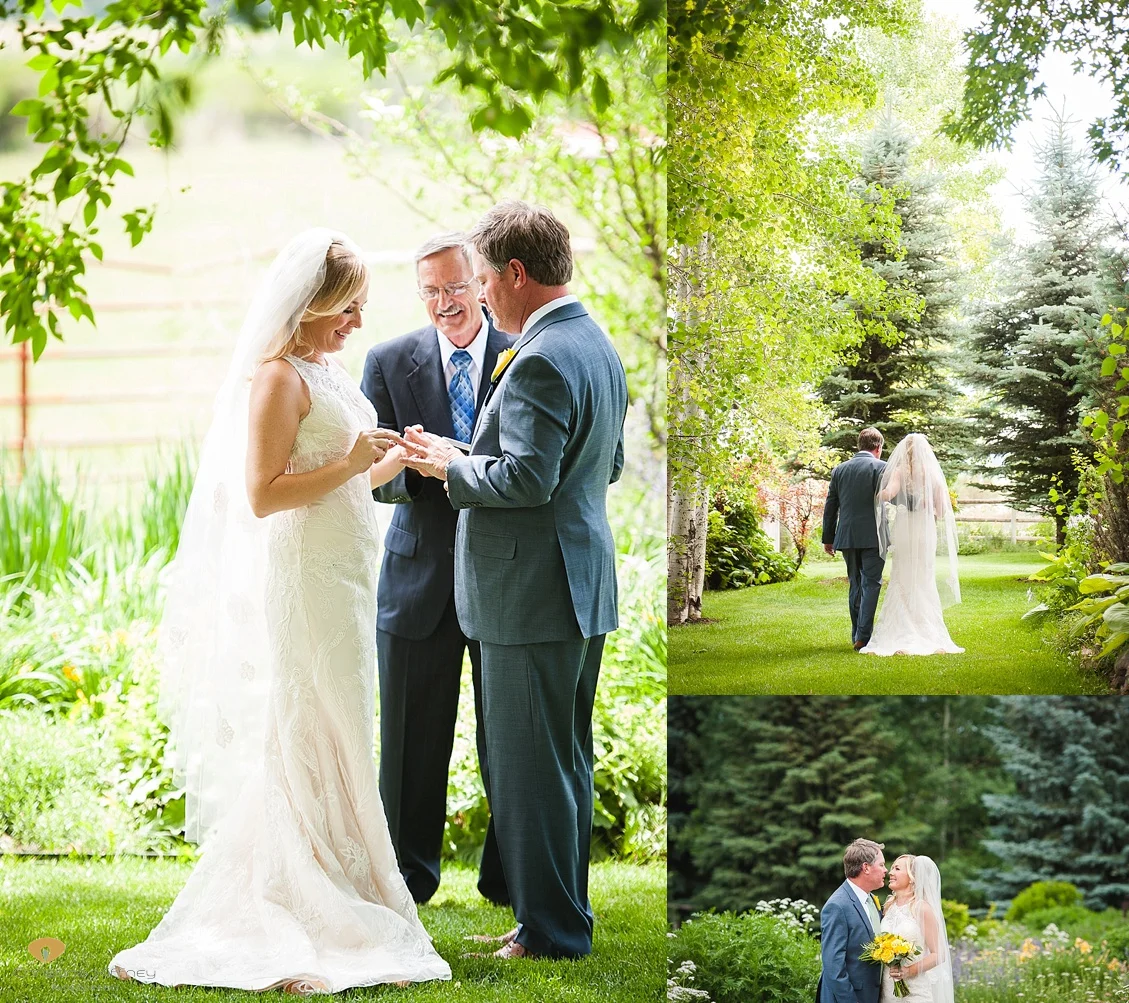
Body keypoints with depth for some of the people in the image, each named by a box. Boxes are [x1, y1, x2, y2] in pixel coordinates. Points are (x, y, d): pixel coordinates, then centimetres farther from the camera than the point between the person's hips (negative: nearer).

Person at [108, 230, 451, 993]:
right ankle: (310, 930, 0)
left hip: (342, 580, 9)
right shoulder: (278, 376, -13)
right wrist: (349, 464, -18)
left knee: (338, 749, 12)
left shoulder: (328, 374, 15)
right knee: (306, 746, -5)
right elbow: (263, 495, -19)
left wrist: (390, 462, 4)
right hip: (301, 581, -9)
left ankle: (341, 911, 19)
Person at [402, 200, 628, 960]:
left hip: (533, 593, -10)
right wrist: (477, 455, 18)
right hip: (585, 582, 10)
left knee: (528, 768, -2)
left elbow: (527, 477, -25)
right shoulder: (598, 346, 12)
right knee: (568, 761, 17)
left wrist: (452, 465, -9)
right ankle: (567, 913, 26)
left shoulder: (542, 361, -19)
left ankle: (551, 930, 4)